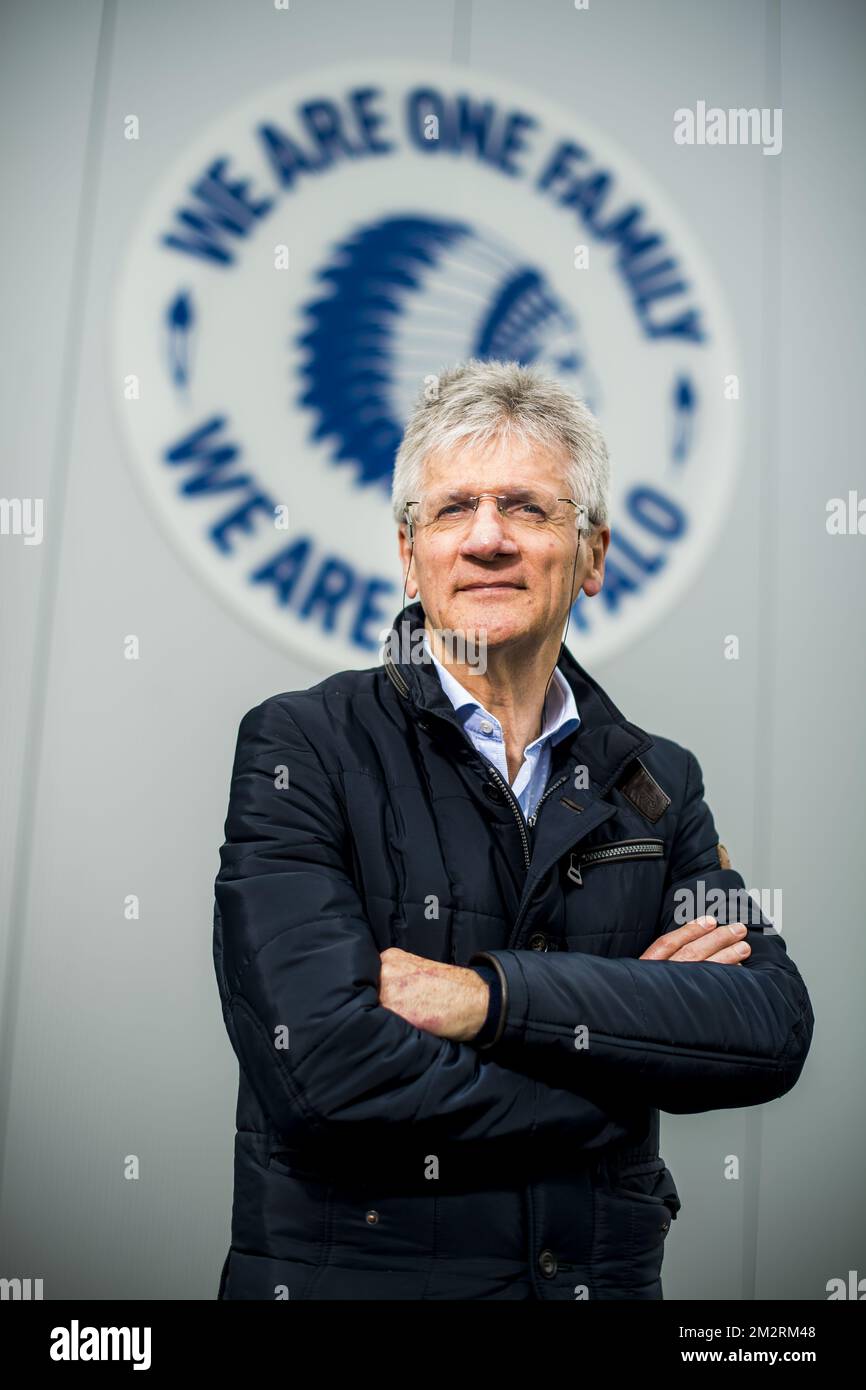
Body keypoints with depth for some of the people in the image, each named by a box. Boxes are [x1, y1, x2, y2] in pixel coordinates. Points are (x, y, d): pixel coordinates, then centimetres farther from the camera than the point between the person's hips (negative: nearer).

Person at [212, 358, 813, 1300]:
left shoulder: (657, 784, 2)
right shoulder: (299, 746, -11)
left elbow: (774, 1029, -11)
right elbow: (324, 1067, -23)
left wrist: (492, 994, -23)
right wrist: (641, 1028, -15)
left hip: (606, 1276, 4)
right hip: (349, 1271, -3)